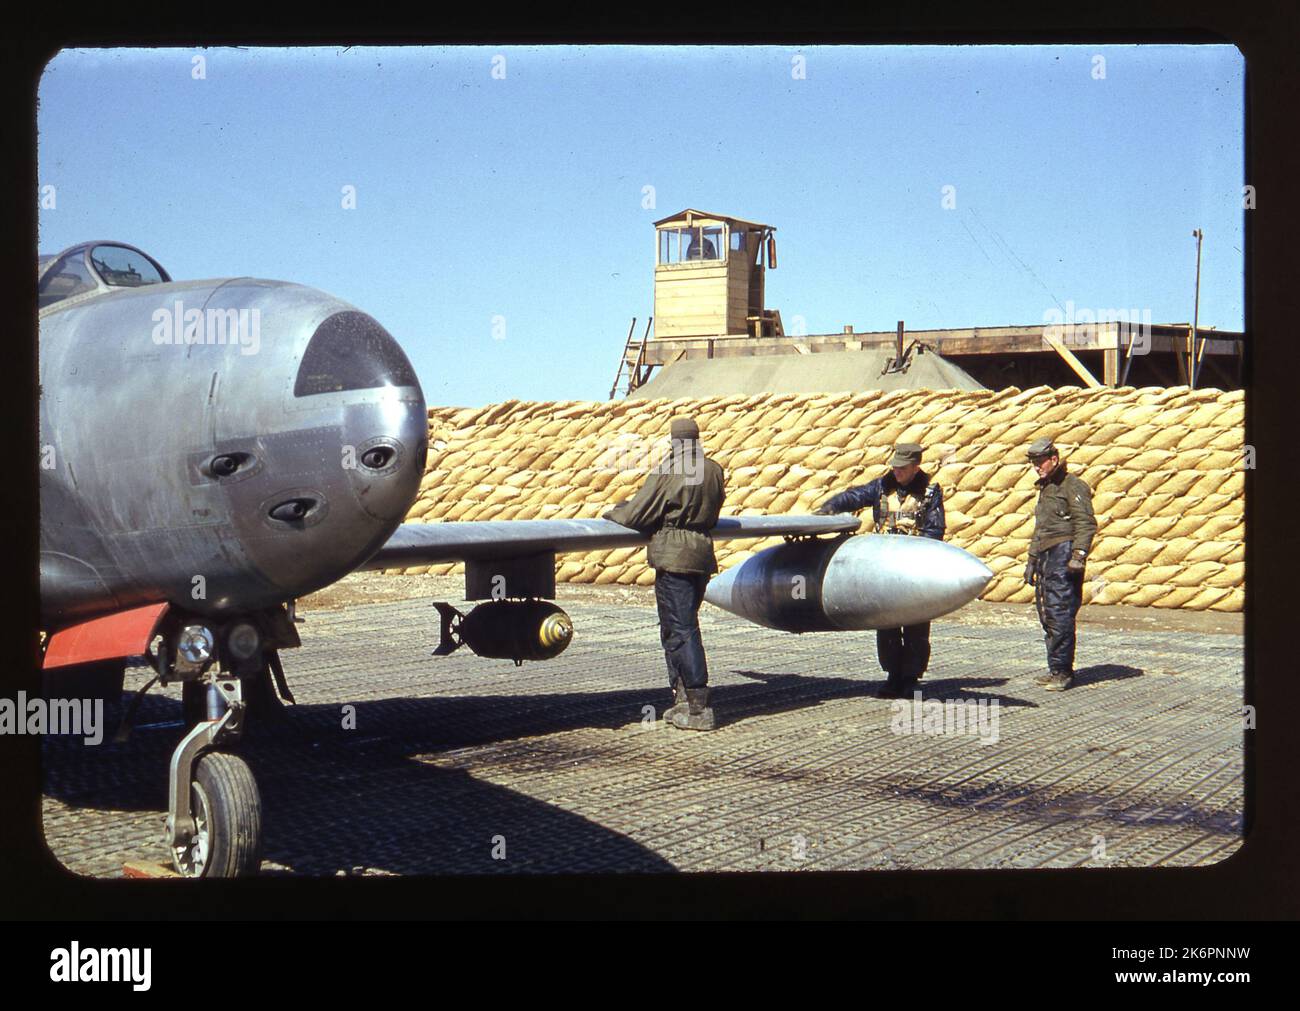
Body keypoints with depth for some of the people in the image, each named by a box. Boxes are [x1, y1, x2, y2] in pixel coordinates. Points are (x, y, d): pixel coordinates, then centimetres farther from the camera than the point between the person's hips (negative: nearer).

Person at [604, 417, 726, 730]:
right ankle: (683, 698, 17)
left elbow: (636, 514, -6)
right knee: (676, 628, 17)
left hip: (673, 555, -7)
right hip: (703, 554, 7)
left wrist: (614, 511, 13)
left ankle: (699, 706, -9)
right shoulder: (714, 471, 9)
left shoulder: (668, 471, -11)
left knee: (681, 630, -5)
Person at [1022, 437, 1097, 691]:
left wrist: (1078, 555, -23)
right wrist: (1032, 560, 28)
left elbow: (1086, 524, -14)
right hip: (1045, 557, 10)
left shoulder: (1073, 486, -6)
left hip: (1063, 556, -10)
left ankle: (1062, 671, -12)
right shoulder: (1045, 488, 24)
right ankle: (1057, 669, 14)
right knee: (1047, 615, 9)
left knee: (1060, 614, -13)